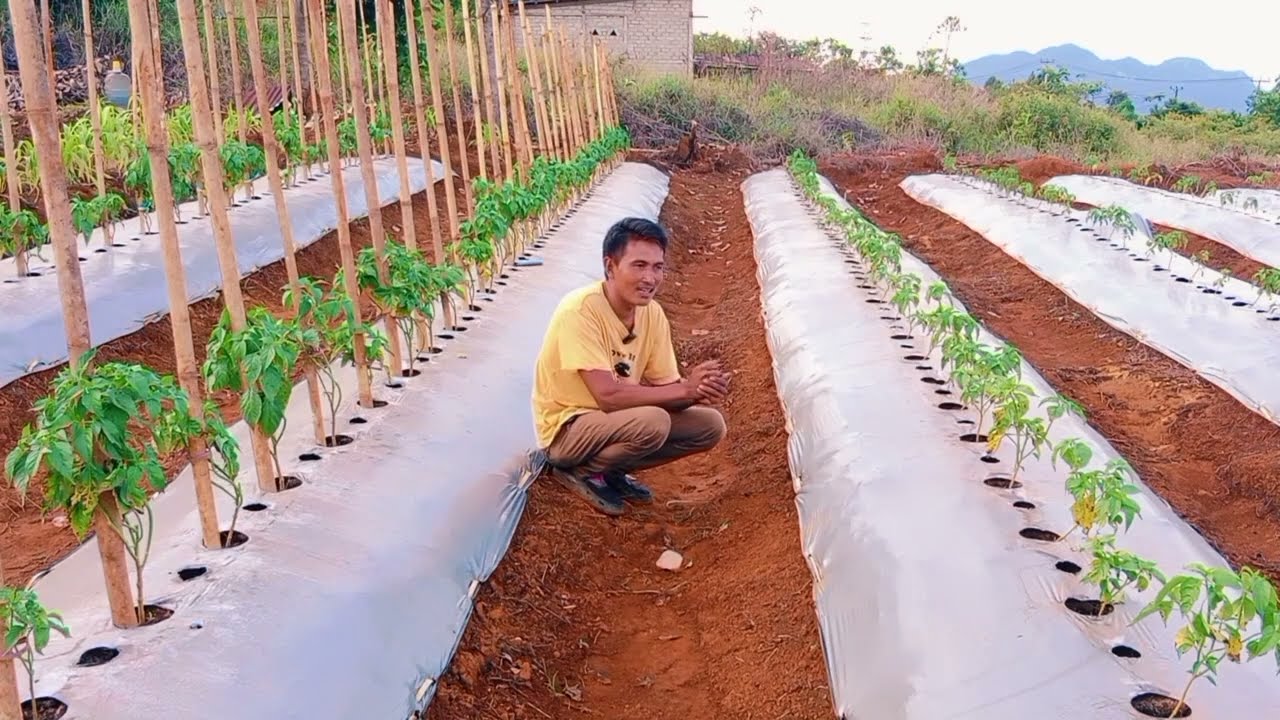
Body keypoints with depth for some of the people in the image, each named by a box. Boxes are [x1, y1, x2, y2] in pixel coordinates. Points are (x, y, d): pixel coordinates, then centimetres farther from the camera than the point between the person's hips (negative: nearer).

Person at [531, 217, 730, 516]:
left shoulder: (653, 314, -5)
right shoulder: (581, 310, -26)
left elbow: (665, 388, -4)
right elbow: (608, 396, -31)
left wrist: (700, 391, -27)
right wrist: (685, 389, -30)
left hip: (617, 420, 8)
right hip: (567, 428, -7)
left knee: (711, 425, -3)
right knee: (652, 422, -33)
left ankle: (611, 472, 7)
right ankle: (582, 471, -5)